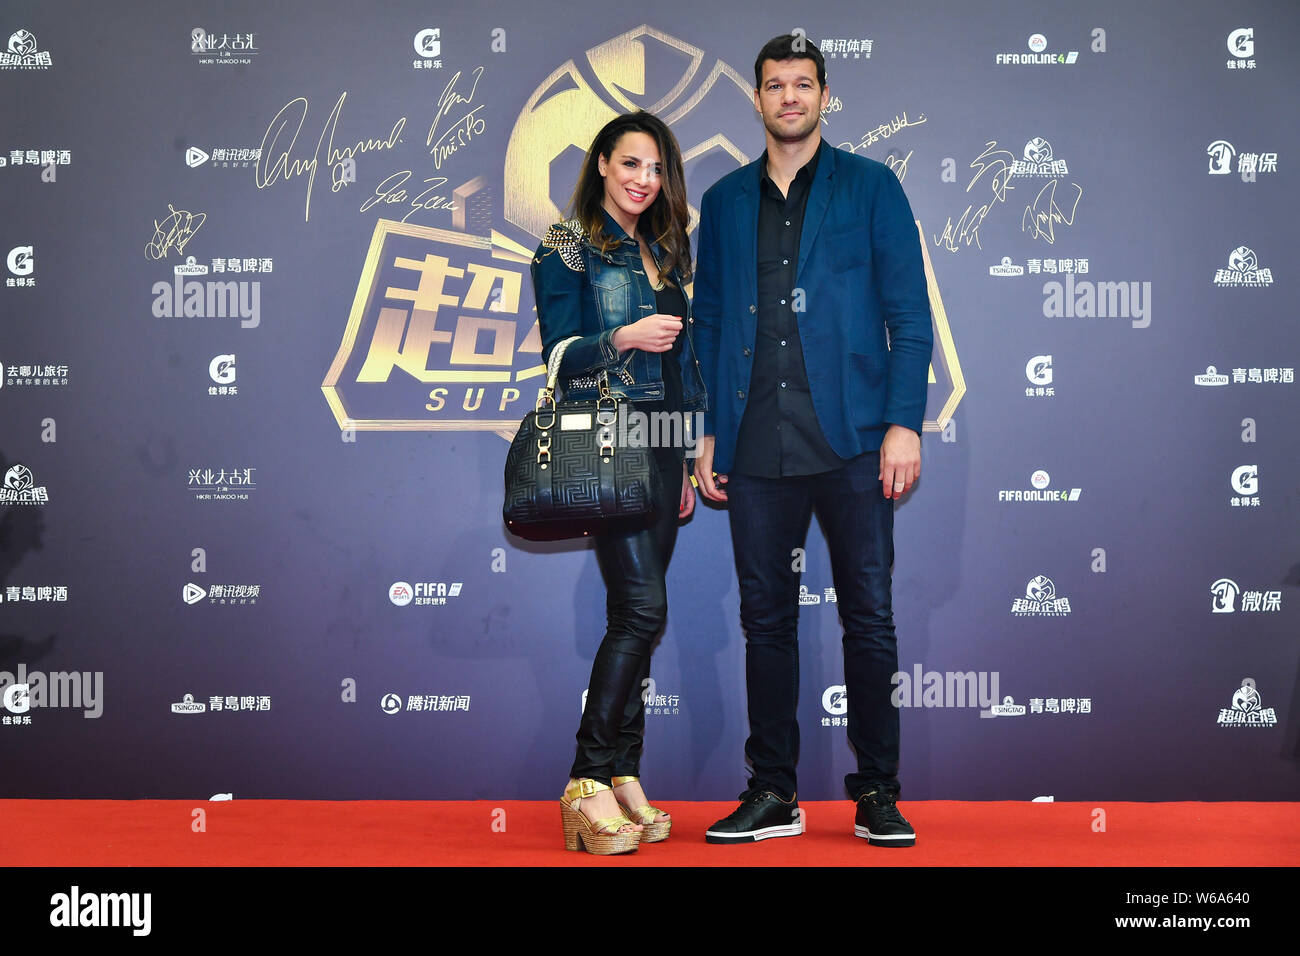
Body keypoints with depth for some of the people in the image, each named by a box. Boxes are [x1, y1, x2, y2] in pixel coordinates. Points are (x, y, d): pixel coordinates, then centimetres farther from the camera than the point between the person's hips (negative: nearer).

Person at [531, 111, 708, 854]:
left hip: (662, 446, 7)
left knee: (636, 618, 5)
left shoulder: (663, 251, 18)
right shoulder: (567, 246, 0)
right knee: (643, 610, -16)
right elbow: (560, 355, -7)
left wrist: (687, 461, 16)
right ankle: (588, 782, -10)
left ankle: (624, 779, 9)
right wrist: (624, 338, -24)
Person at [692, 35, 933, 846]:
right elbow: (708, 323, 15)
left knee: (869, 618, 0)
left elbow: (910, 316, 1)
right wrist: (707, 432, 7)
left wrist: (904, 423, -8)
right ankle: (773, 794, 15)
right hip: (756, 448, 3)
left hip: (850, 440, -3)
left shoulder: (871, 187, 6)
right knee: (766, 618, 6)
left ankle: (877, 794, 11)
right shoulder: (725, 201, 15)